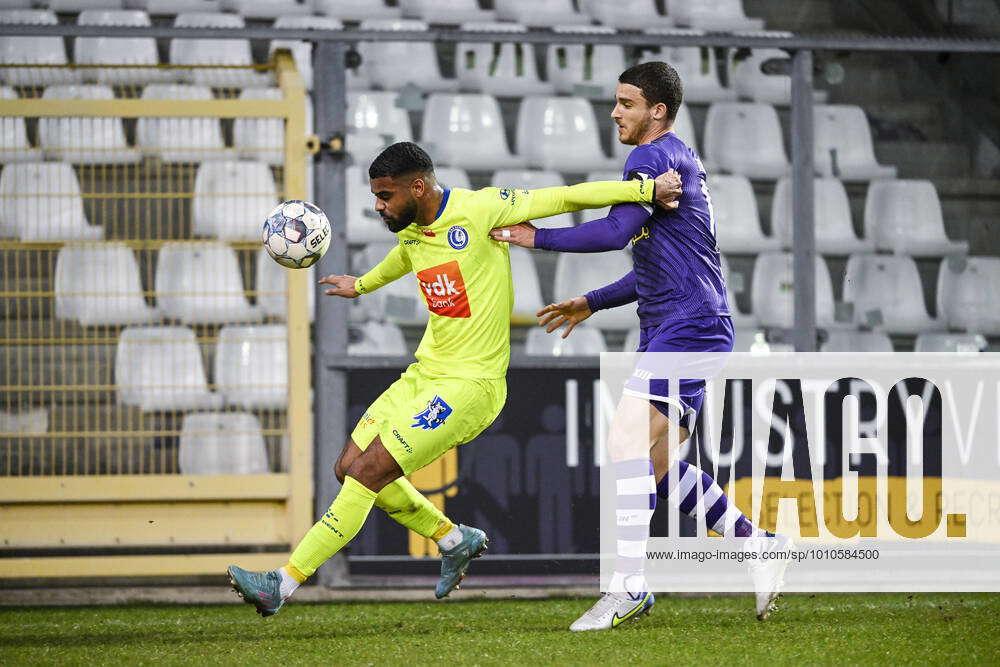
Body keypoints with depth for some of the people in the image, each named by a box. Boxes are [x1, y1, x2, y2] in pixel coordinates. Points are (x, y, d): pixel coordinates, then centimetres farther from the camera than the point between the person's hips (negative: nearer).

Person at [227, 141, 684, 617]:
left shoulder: (480, 210, -16)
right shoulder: (411, 231, 7)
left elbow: (565, 198, -10)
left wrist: (647, 189, -11)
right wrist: (362, 285, 53)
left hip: (469, 385, -9)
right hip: (423, 376, 9)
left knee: (366, 473, -15)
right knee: (349, 467, 7)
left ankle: (282, 585, -13)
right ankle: (455, 541, 24)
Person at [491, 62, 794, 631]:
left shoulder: (655, 157, -10)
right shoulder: (680, 160, 22)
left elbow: (617, 231, -22)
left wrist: (537, 238, -15)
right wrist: (593, 302, 28)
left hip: (689, 327, -11)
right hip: (671, 331, 11)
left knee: (628, 439, -21)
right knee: (660, 466, 12)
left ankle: (629, 585, -27)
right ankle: (758, 544, 19)